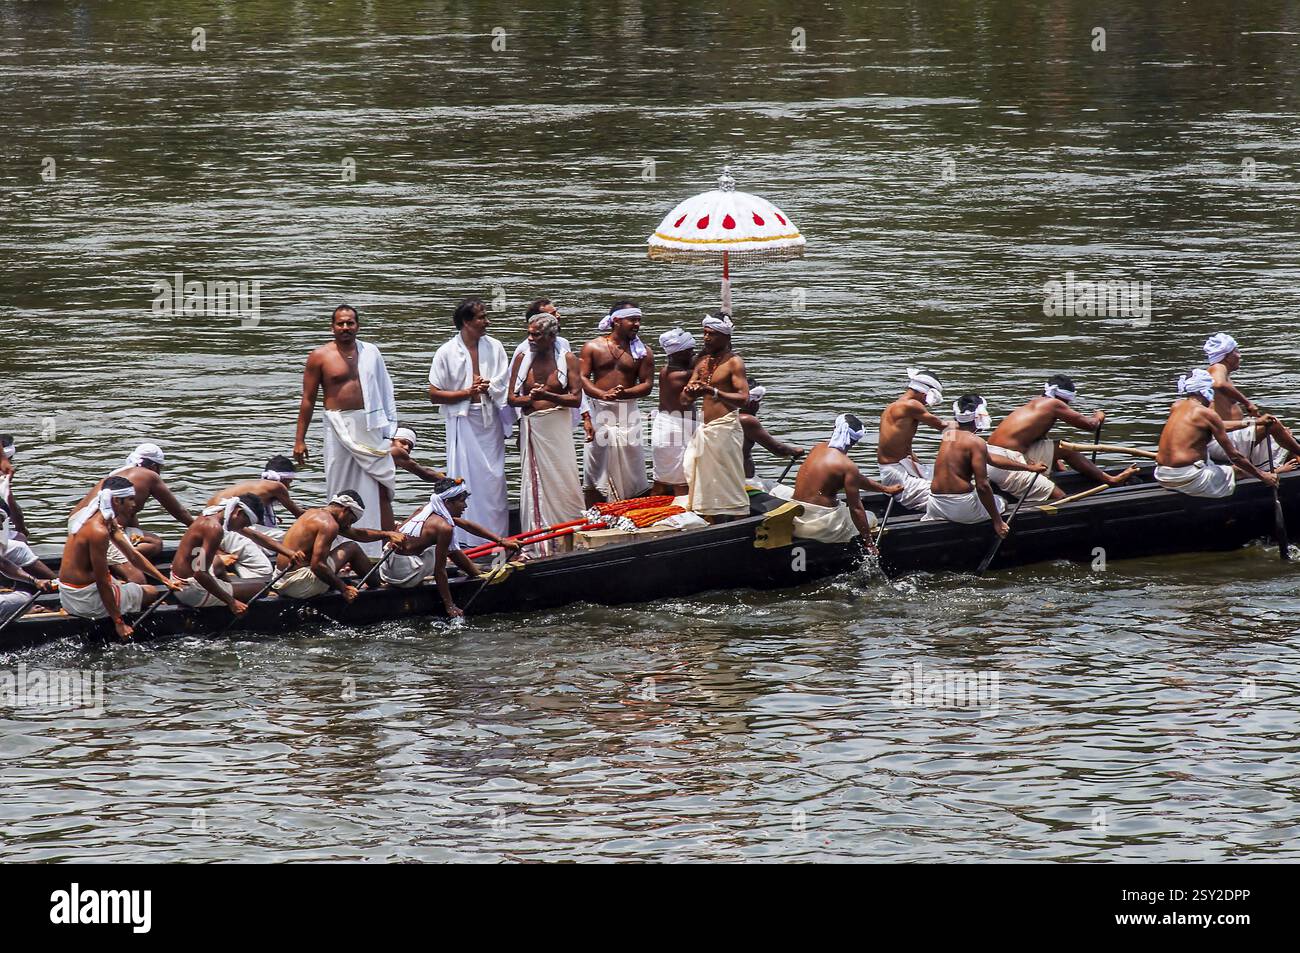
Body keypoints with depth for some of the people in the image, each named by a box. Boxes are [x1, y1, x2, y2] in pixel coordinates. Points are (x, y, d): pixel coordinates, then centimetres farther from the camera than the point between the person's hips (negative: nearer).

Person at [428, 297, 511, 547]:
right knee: (465, 478, -2)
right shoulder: (447, 353, -6)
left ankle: (497, 536, 13)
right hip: (463, 421, -3)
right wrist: (467, 392, -12)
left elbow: (505, 388, 8)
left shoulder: (494, 347, 4)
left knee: (494, 478, 4)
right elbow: (434, 394, -5)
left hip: (490, 421, 3)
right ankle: (464, 540, 4)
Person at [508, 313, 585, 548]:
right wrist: (531, 399, -14)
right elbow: (512, 398, 6)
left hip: (557, 427, -2)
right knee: (534, 483, 0)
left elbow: (576, 399, -5)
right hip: (532, 427, 2)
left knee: (563, 481, -3)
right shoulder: (523, 359, 7)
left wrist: (547, 396, -18)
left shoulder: (567, 359, 0)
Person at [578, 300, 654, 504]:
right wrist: (603, 394, -20)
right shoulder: (593, 347, 5)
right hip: (599, 410, -1)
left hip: (627, 410, 1)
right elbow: (582, 377, -3)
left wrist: (625, 393, -17)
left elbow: (647, 384, 3)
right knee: (595, 467, 0)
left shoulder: (642, 351, 6)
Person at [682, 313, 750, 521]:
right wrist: (690, 392, -10)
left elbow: (743, 398, -19)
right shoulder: (702, 361, 14)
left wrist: (713, 392, -31)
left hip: (725, 429, -8)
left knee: (729, 484, -7)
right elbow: (686, 397, 14)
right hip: (704, 430, 8)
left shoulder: (733, 362, -8)